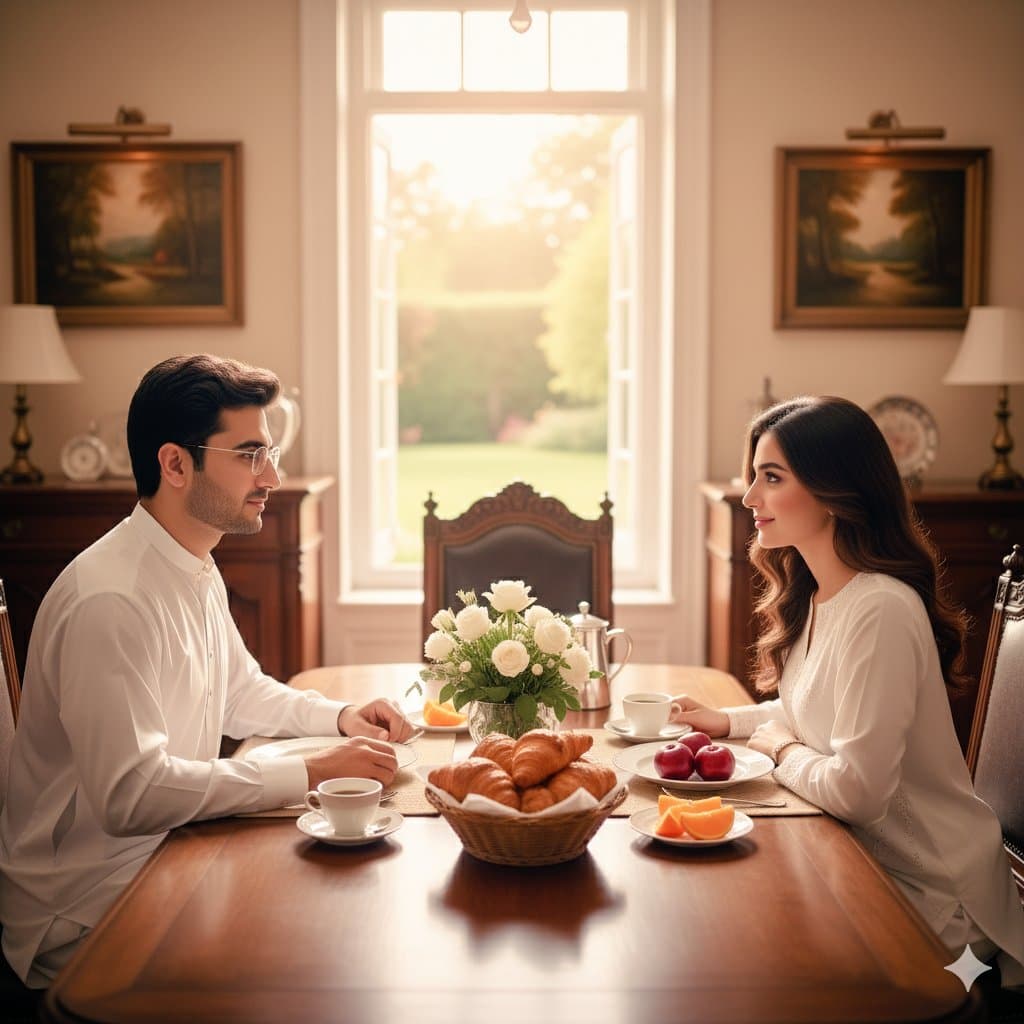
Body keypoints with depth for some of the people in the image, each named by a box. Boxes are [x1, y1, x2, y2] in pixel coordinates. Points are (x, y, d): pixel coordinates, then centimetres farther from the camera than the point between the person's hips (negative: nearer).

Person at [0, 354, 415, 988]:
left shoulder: (197, 572, 8)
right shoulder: (111, 601, -26)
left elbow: (239, 693, 23)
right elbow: (131, 795, -31)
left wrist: (342, 716, 4)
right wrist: (311, 774, -26)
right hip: (86, 917, -9)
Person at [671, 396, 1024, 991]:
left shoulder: (882, 611, -28)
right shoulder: (813, 596, 3)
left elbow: (857, 791, -30)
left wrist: (781, 749, -11)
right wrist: (730, 721, 5)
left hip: (919, 891, -8)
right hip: (857, 854, 8)